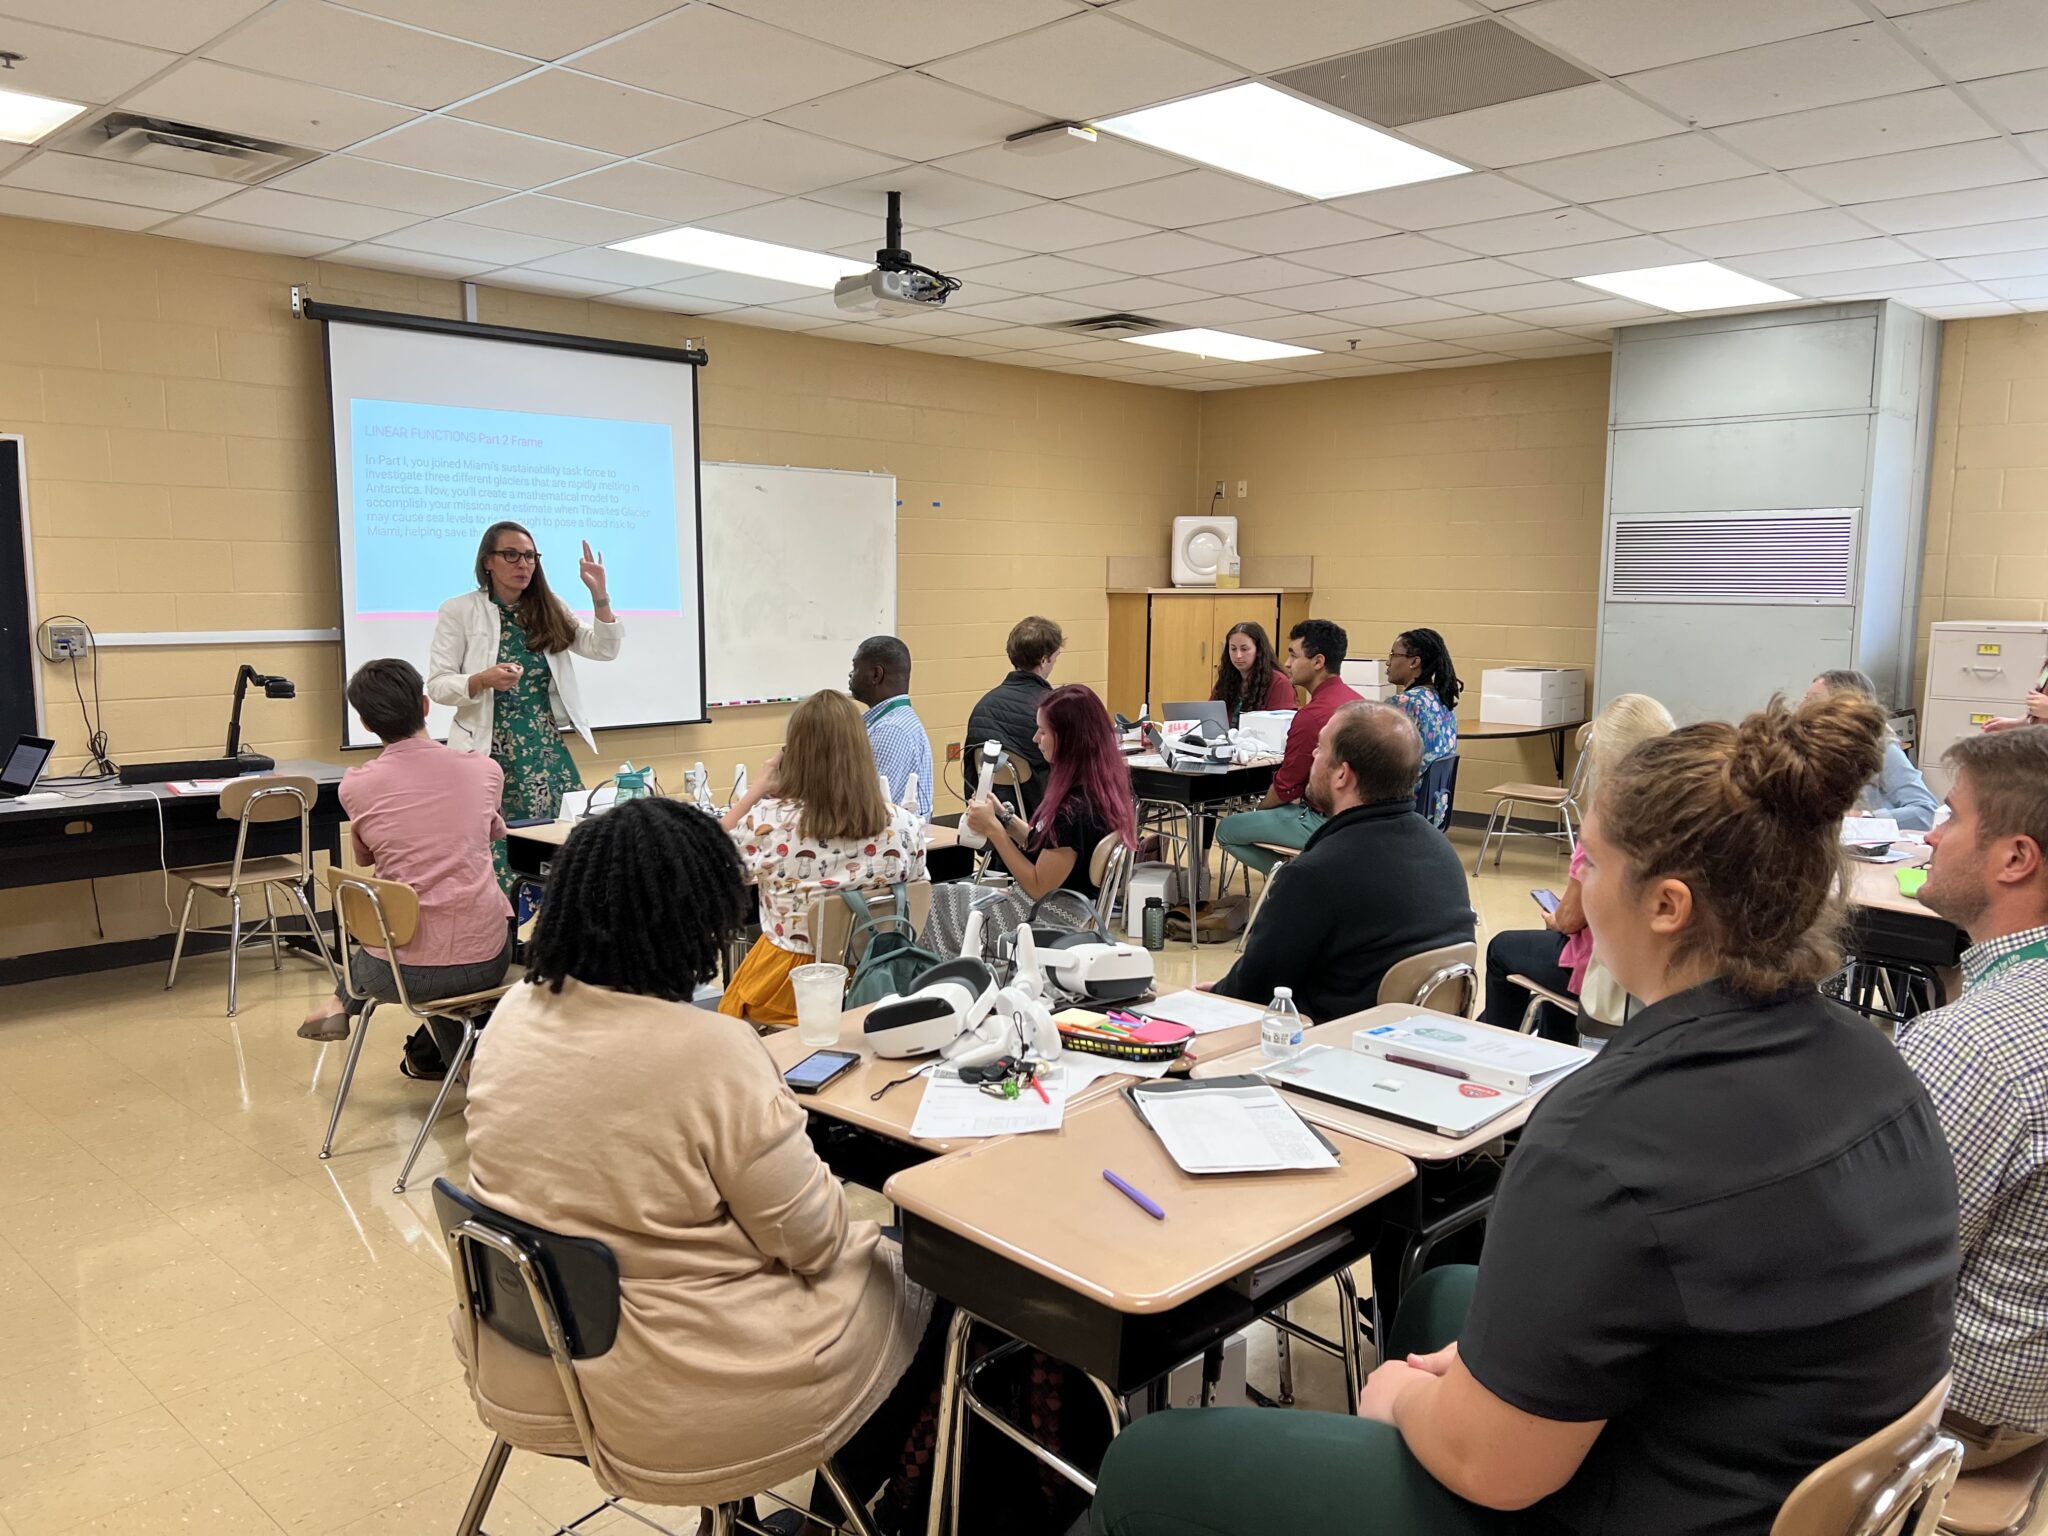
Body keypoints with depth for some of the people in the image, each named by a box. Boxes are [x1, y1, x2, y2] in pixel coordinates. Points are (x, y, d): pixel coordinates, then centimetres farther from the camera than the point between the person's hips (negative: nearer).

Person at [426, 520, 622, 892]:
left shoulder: (548, 607, 11)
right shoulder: (459, 611, -1)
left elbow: (604, 649, 6)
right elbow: (437, 685, -4)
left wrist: (600, 596, -7)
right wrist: (483, 681, -22)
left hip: (547, 751, 4)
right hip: (490, 753, -4)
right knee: (498, 850, -7)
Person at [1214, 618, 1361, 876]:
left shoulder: (1312, 715, -22)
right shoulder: (1352, 699, 6)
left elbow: (1286, 787, -12)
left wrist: (1260, 809, 7)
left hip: (1325, 823, -9)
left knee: (1227, 829, 2)